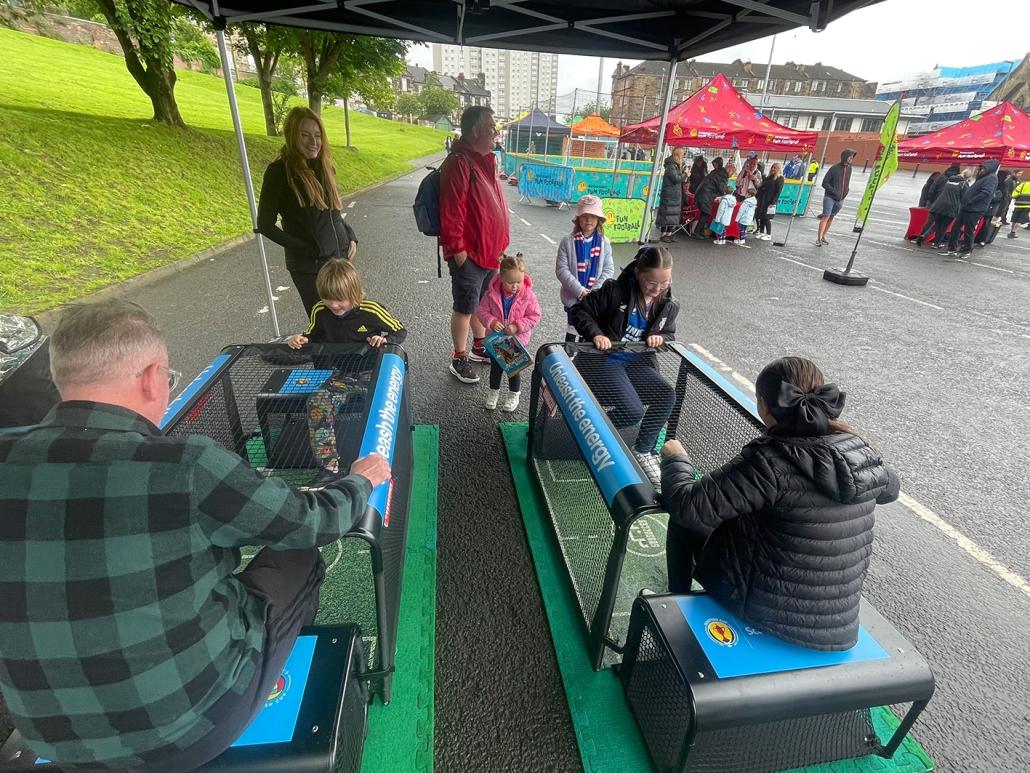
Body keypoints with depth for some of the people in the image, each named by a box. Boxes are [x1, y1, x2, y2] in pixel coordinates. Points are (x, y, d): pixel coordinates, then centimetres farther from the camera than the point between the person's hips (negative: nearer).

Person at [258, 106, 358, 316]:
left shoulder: (324, 167, 7)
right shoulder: (279, 171, -10)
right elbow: (265, 225, -10)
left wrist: (351, 237, 1)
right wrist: (305, 249, -16)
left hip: (340, 257, 6)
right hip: (309, 266, -5)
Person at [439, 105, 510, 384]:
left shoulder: (487, 160, 14)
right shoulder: (459, 162, -17)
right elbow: (451, 210, -22)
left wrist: (499, 244, 19)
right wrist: (457, 248, -21)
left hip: (490, 251, 9)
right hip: (469, 253, -9)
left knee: (483, 302, 20)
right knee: (465, 308, 3)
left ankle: (479, 347, 38)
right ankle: (459, 360, 17)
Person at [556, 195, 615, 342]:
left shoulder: (604, 242, -2)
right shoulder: (568, 241, -9)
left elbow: (608, 270, -3)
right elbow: (561, 269, -13)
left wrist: (594, 291, -15)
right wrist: (580, 290, -20)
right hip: (572, 296, -2)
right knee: (572, 329, 13)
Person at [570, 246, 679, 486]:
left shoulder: (669, 305, 1)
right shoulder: (616, 290, -16)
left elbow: (669, 334, 17)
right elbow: (580, 311, -10)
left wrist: (660, 338, -8)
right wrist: (596, 334, -27)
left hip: (636, 362, 6)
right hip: (603, 360, -6)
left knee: (667, 395, -19)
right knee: (633, 411, -25)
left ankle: (643, 450, 3)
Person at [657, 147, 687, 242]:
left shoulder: (676, 166, 15)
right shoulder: (670, 166, -14)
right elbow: (676, 179, -20)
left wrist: (683, 172, 6)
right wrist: (684, 173, -6)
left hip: (675, 195, 9)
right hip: (669, 196, -9)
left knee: (674, 215, 9)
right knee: (667, 214, -6)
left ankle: (669, 233, 14)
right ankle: (663, 234, -1)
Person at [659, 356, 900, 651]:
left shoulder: (770, 462, -28)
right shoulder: (858, 450, -8)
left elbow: (689, 507, -26)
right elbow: (890, 486, 14)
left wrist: (675, 459, -8)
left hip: (763, 607, -6)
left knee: (684, 521, 13)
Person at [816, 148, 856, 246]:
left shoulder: (849, 168, 10)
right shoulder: (834, 168, -7)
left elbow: (847, 182, 23)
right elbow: (824, 183, -9)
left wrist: (845, 192, 7)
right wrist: (834, 191, -15)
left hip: (840, 200, 6)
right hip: (830, 197, -6)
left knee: (831, 217, 7)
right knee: (826, 217, -12)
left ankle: (823, 236, 14)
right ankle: (818, 238, -12)